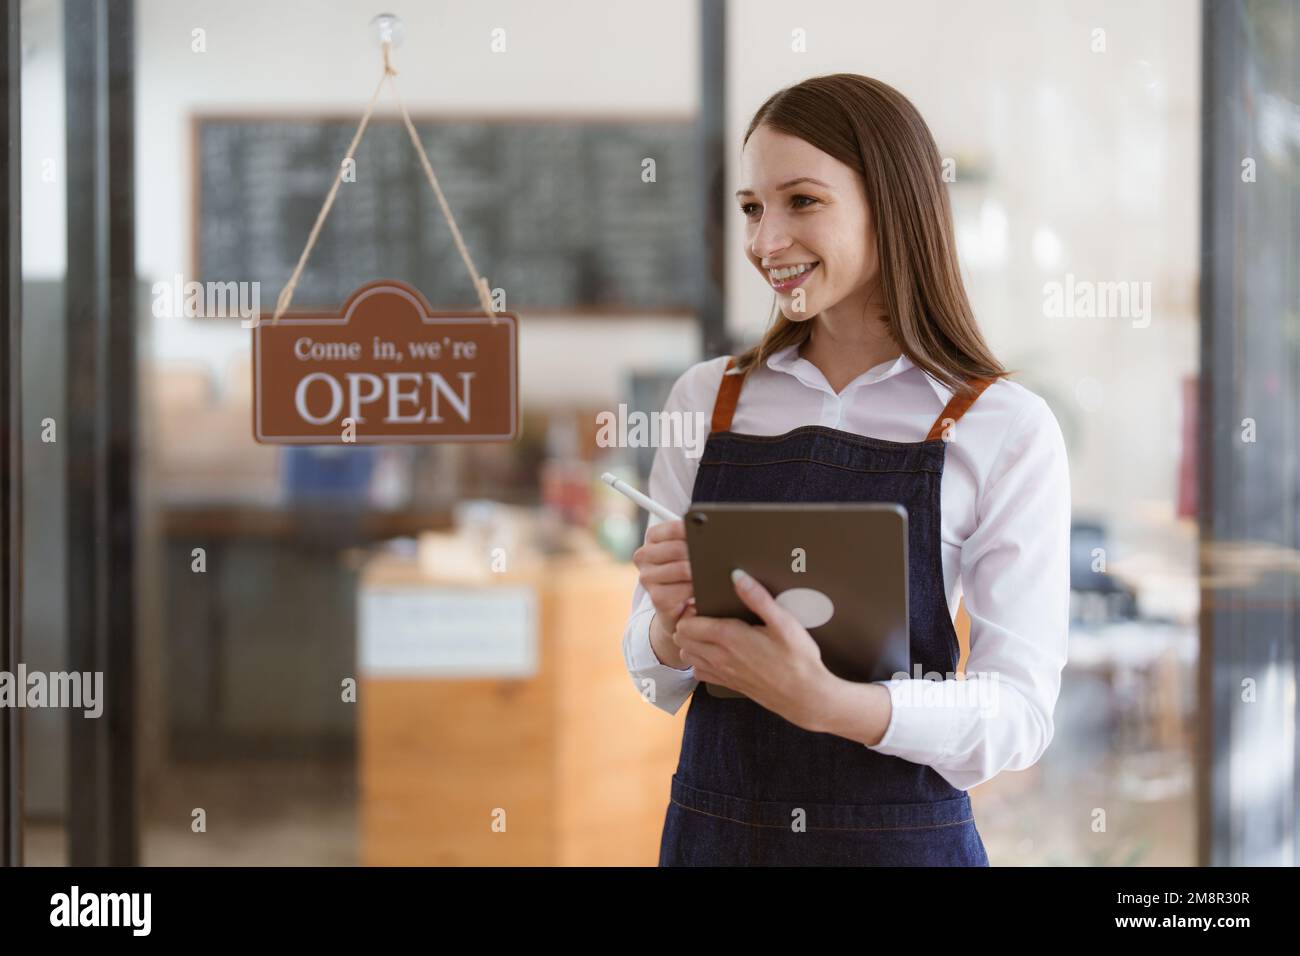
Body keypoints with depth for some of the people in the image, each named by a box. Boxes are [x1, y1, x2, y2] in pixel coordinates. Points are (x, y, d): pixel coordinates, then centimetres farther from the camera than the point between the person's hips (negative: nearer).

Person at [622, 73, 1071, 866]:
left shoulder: (1007, 429, -9)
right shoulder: (706, 400, 1)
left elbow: (1021, 713, -12)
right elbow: (657, 680, 7)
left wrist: (827, 702, -26)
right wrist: (670, 627, -15)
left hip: (903, 837, -3)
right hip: (713, 827, 3)